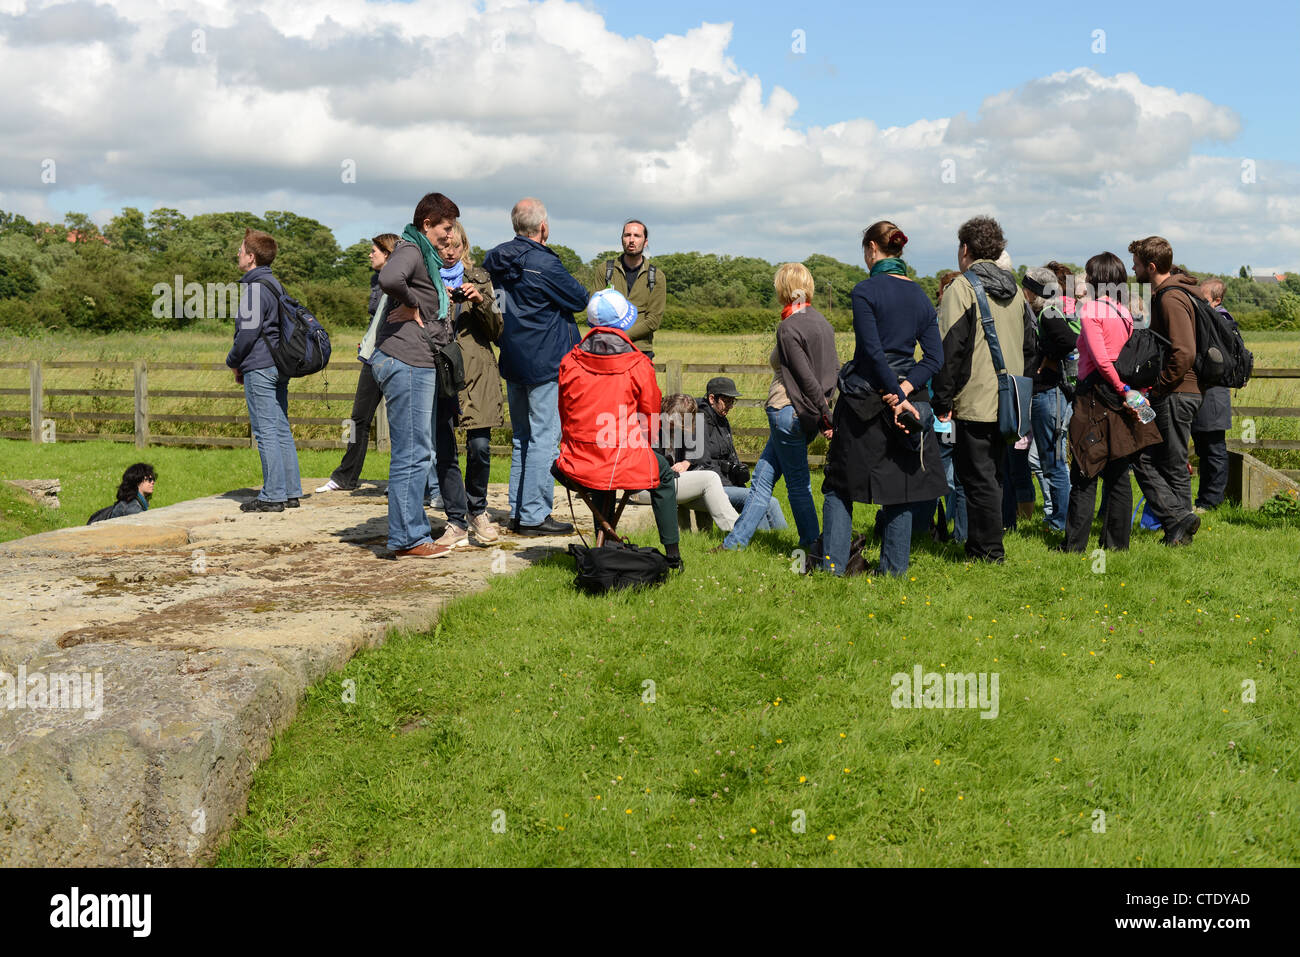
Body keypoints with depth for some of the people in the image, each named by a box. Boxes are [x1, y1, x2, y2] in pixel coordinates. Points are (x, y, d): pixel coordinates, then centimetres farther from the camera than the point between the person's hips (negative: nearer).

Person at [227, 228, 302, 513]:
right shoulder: (275, 284, 16)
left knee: (266, 432, -7)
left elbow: (248, 331, -17)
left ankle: (273, 495, -6)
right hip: (279, 366, 9)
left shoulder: (255, 288, -14)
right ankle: (291, 492, 12)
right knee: (281, 429, 10)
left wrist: (234, 362, -1)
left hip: (259, 369, -9)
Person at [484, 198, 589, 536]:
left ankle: (517, 512, 18)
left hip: (512, 363, 8)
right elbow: (580, 299, -6)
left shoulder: (494, 260, 5)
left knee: (522, 438, 15)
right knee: (545, 439, -4)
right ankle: (534, 516, -3)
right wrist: (578, 289, 13)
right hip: (545, 364, -8)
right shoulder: (545, 264, -17)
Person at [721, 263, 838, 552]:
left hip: (789, 412, -9)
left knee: (798, 483, 3)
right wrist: (825, 411, 11)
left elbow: (806, 378, -17)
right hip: (807, 415, 9)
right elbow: (834, 370, 10)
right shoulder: (821, 321, 10)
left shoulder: (788, 328, -15)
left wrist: (825, 415, -12)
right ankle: (735, 541, 19)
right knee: (763, 477, 13)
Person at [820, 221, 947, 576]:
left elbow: (873, 351, -18)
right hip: (905, 397, 5)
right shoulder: (920, 296, 8)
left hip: (863, 399, -5)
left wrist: (896, 396, -16)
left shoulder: (866, 290, -10)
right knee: (900, 484, 11)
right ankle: (895, 566, 13)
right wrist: (904, 390, -9)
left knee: (839, 485, 6)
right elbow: (935, 357, 2)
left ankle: (833, 563, 4)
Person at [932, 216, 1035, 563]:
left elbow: (949, 349, -15)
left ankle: (989, 551, 3)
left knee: (978, 477, -1)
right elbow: (1029, 346, 19)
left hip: (975, 402, -7)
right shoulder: (1015, 291, 13)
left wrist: (943, 401, -10)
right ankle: (981, 543, 22)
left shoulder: (962, 288, -10)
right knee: (993, 475, 15)